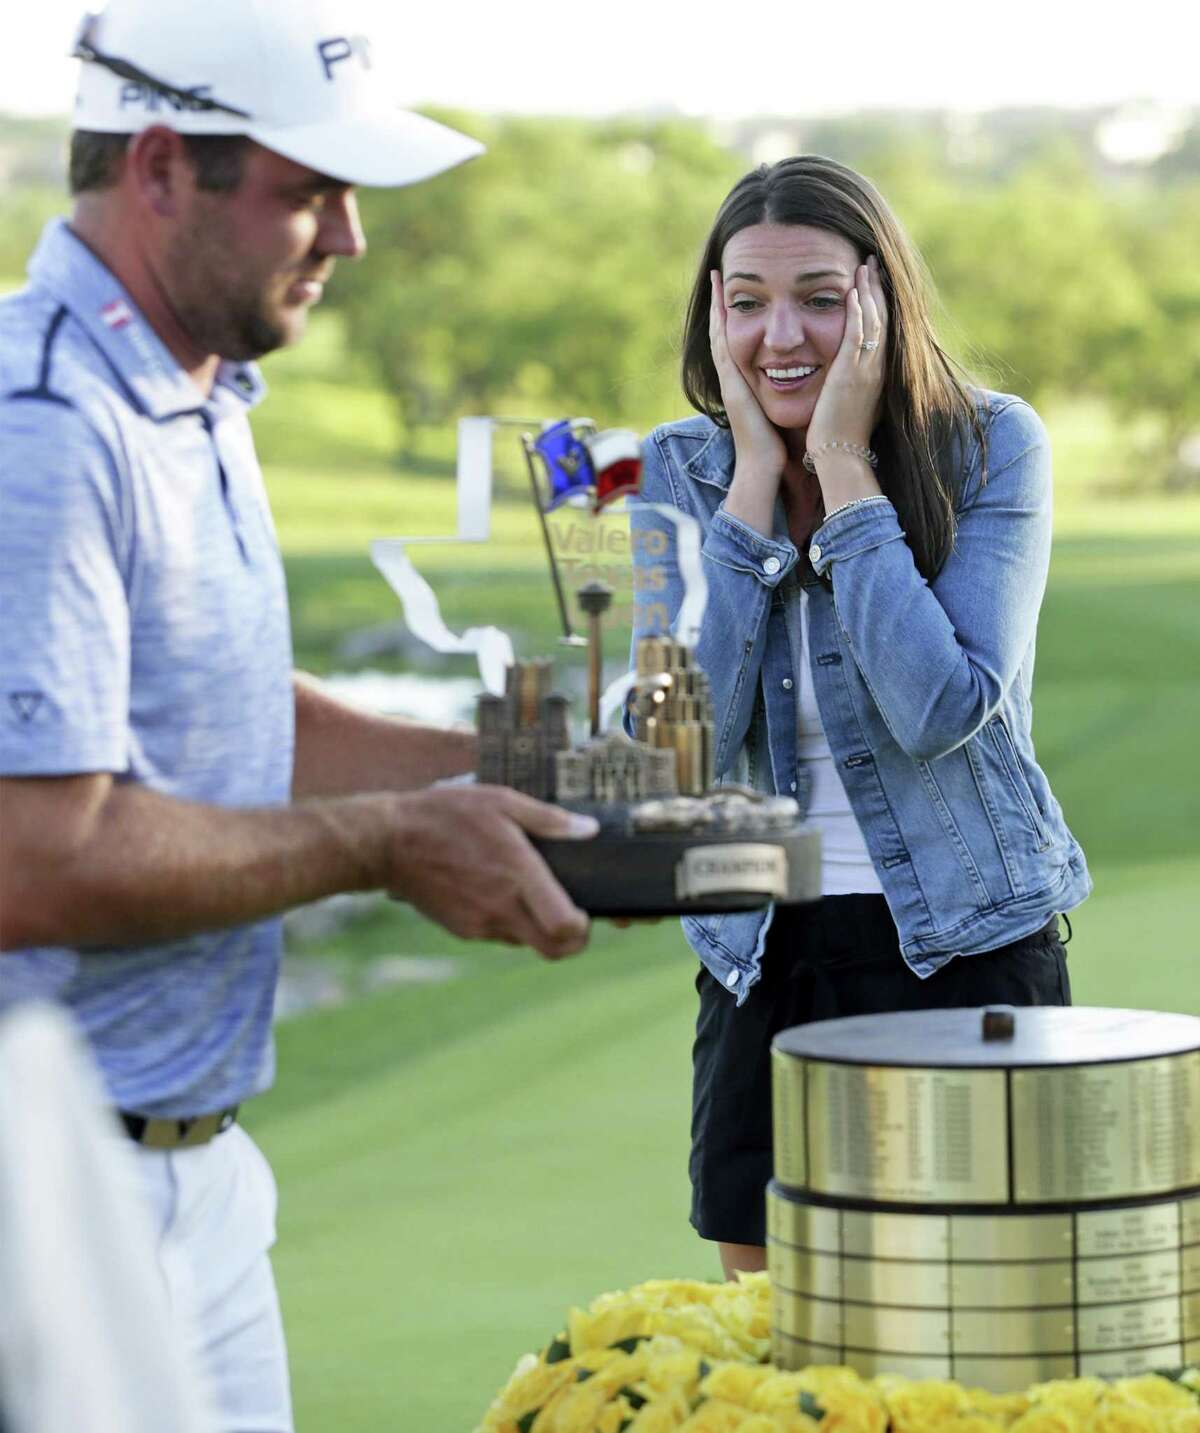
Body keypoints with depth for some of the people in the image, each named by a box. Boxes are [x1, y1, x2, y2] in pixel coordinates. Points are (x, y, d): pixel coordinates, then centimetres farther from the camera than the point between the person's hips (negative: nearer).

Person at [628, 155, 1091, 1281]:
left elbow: (939, 711, -22)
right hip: (763, 966, 3)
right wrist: (758, 473, -15)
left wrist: (843, 468, -20)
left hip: (968, 951, -3)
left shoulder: (991, 448, -9)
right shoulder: (679, 472, 0)